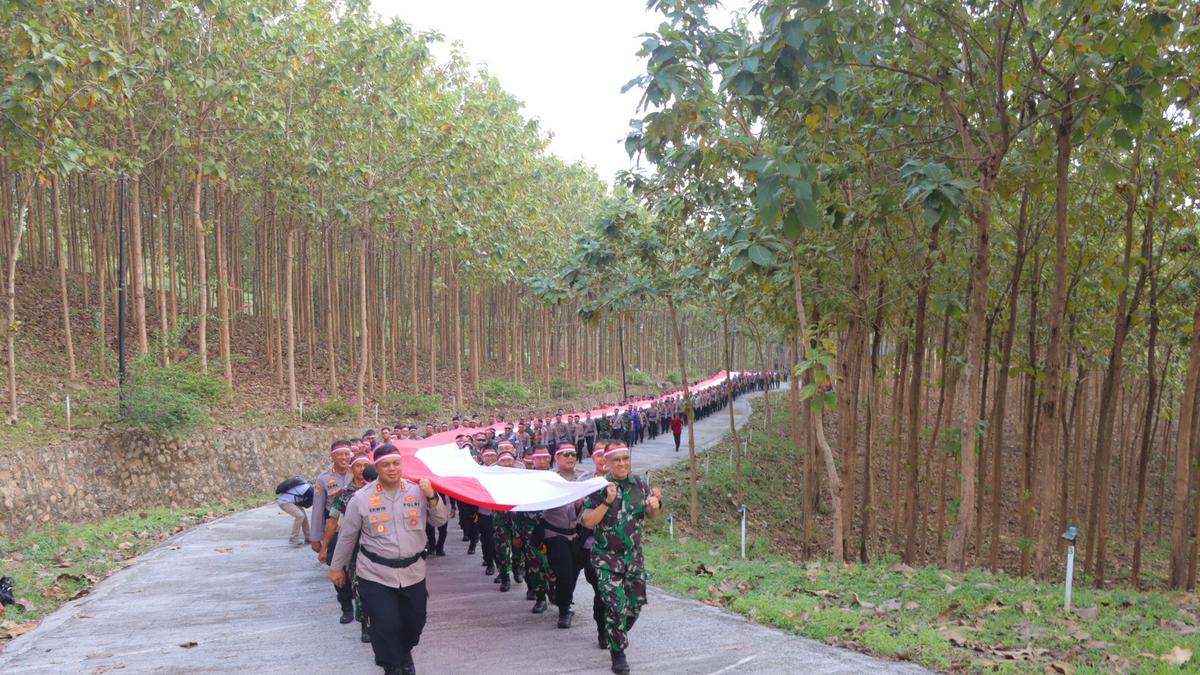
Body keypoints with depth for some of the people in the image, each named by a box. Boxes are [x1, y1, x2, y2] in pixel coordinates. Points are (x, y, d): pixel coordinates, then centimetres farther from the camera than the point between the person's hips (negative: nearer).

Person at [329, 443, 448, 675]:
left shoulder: (417, 491, -2)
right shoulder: (361, 498, -8)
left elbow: (440, 521, 6)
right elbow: (348, 536, 3)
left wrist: (432, 497, -11)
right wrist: (336, 567, 12)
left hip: (413, 572, 3)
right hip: (376, 575, -3)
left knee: (415, 621, 14)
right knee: (386, 625, -8)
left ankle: (405, 652, 46)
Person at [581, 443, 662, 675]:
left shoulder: (639, 484, 0)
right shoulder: (599, 487, -12)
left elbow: (651, 515, 11)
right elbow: (588, 522, -17)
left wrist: (655, 504, -12)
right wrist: (607, 501, -28)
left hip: (634, 555, 5)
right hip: (607, 557, -4)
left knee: (636, 602, 12)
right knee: (616, 605, -10)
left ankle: (618, 635, 39)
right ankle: (618, 653, 5)